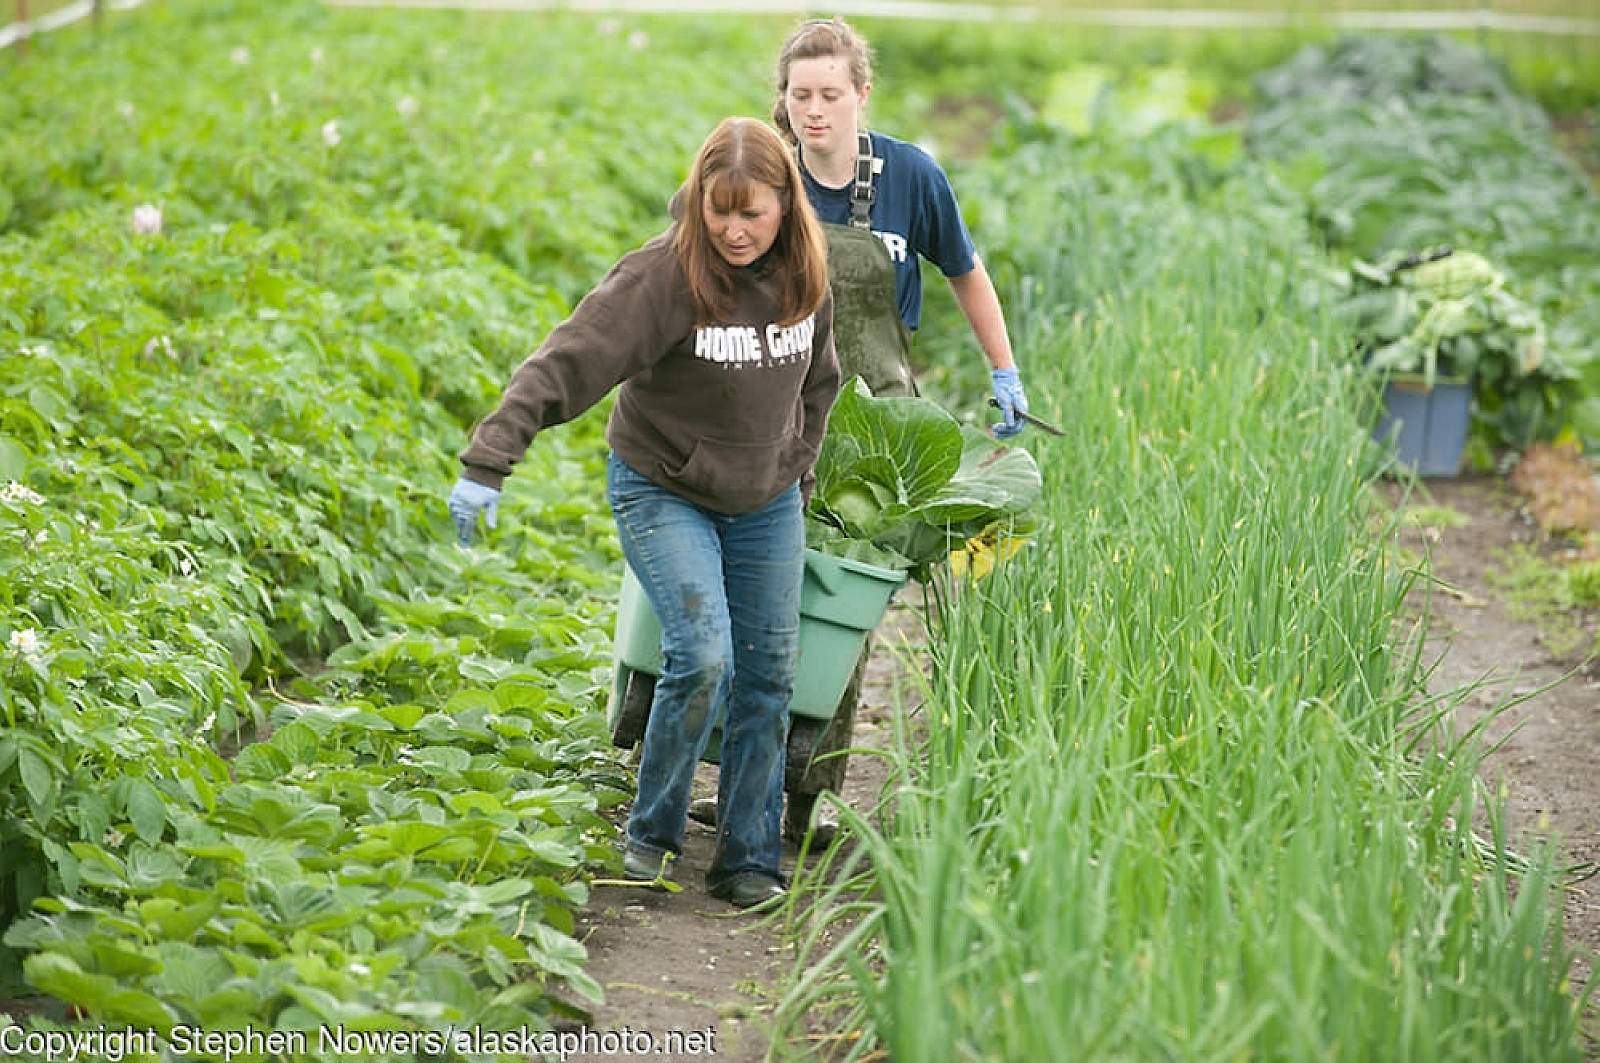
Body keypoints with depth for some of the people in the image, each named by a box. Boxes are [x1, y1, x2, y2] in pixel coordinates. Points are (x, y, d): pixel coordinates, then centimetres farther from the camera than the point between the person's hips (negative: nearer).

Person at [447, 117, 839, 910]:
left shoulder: (803, 274, -6)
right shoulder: (664, 276, -24)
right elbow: (568, 361, -33)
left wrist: (797, 473, 13)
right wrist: (487, 462, -43)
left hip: (766, 502, 5)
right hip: (664, 493, -5)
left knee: (769, 674, 5)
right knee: (702, 657, -19)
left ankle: (748, 861, 18)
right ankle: (652, 833, 4)